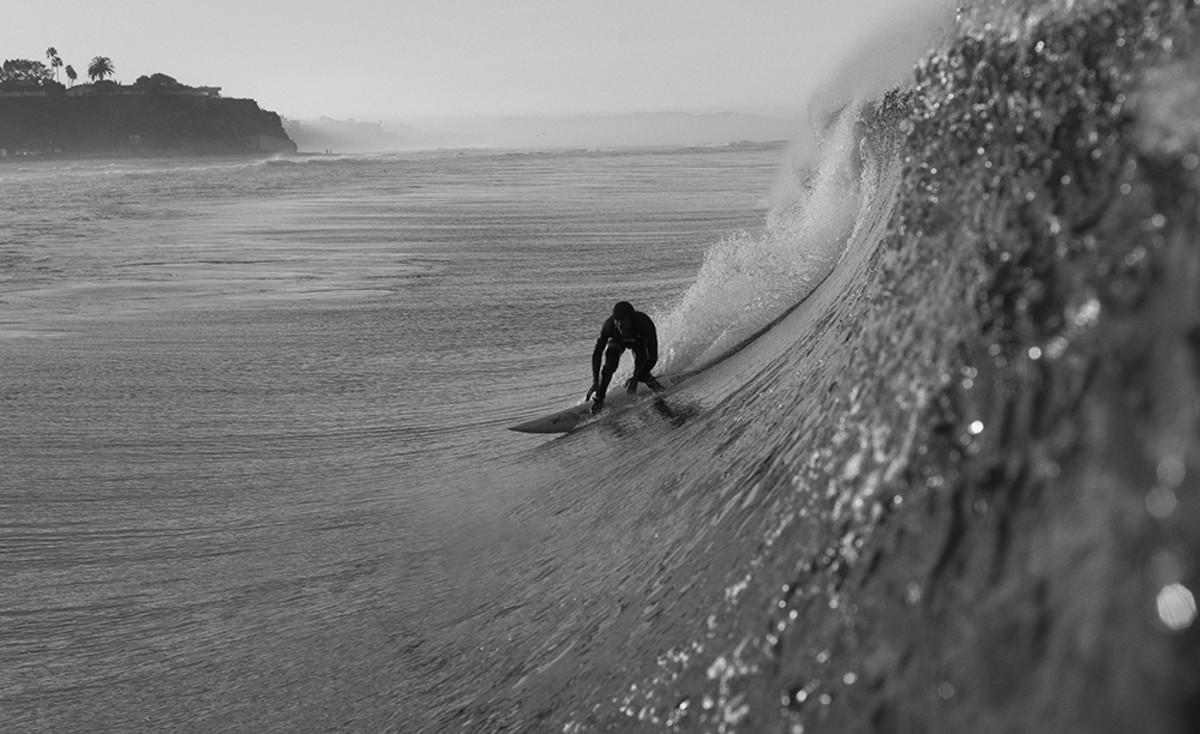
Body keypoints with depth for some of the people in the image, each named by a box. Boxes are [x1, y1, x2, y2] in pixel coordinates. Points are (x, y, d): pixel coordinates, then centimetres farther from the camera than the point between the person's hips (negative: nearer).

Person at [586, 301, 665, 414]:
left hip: (639, 341, 0)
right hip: (618, 340, 0)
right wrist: (595, 381, -37)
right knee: (609, 366, -27)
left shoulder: (645, 324, -42)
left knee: (641, 372, -21)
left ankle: (650, 381, 15)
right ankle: (598, 398, -10)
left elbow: (653, 357, -36)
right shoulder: (609, 325, -38)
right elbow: (597, 353, -29)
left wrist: (636, 378, -42)